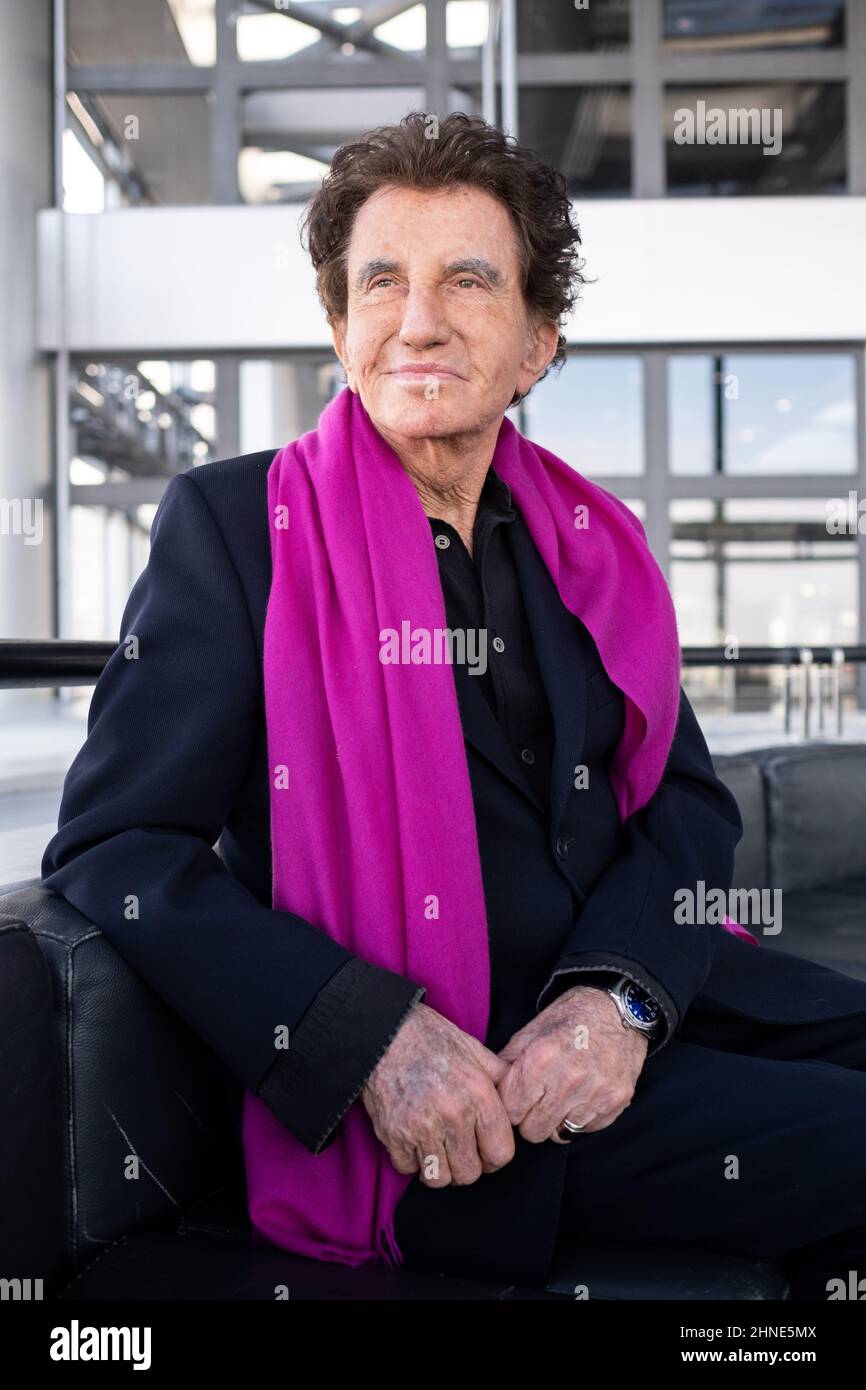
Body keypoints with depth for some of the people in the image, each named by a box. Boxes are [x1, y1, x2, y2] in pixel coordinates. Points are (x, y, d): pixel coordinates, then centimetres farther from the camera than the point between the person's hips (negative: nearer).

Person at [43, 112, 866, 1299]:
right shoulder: (232, 522, -4)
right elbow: (111, 846, -10)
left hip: (644, 1001, 6)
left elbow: (685, 799, 8)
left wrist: (620, 991, -13)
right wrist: (370, 1036, -22)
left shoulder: (591, 542, 10)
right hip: (428, 1108, -5)